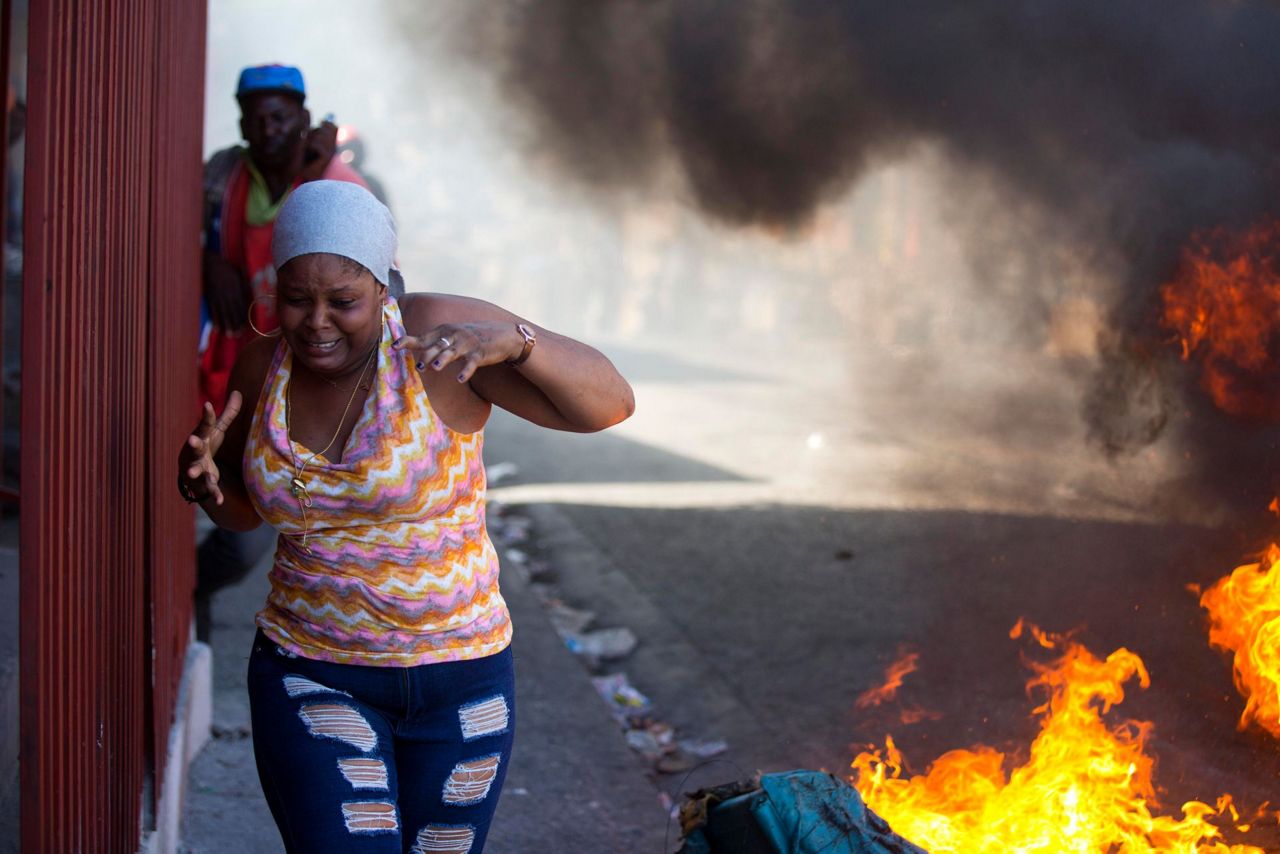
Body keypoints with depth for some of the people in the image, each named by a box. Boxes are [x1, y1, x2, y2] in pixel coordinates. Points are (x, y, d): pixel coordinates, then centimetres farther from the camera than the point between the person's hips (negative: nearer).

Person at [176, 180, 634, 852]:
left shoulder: (435, 336, -16)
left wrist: (512, 338, -37)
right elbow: (244, 509, 13)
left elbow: (609, 403, -20)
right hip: (311, 673, 1)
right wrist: (204, 478, -10)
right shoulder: (265, 366, -3)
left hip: (460, 679, -1)